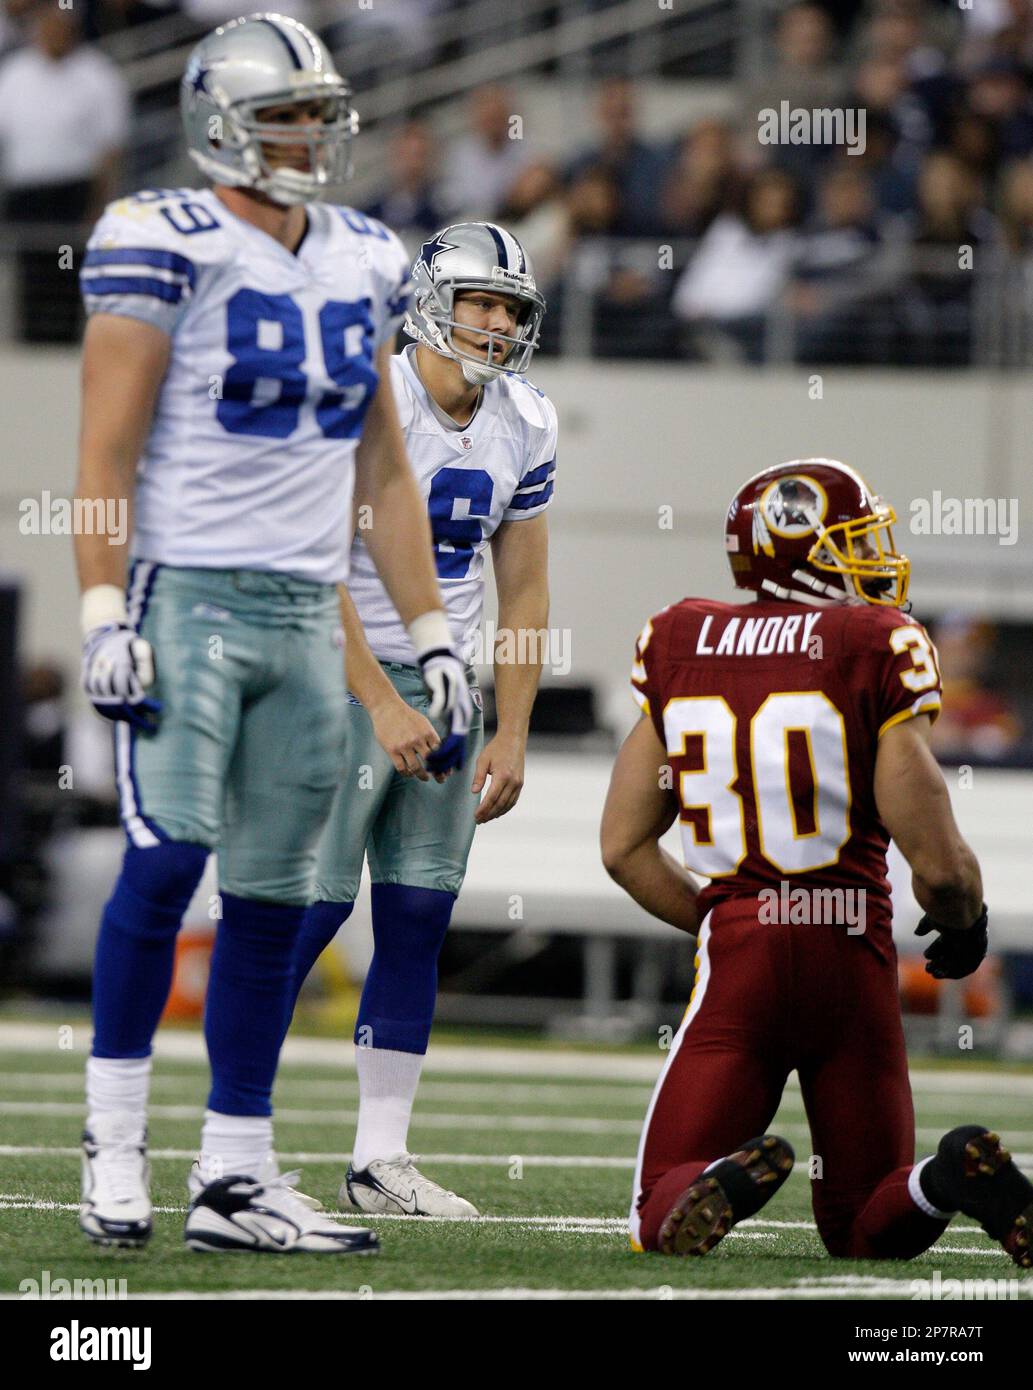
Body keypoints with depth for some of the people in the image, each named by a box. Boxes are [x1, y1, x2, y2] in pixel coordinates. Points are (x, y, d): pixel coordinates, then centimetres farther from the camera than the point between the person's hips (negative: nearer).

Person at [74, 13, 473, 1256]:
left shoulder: (364, 264, 14)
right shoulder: (165, 246, -6)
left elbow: (381, 472, 19)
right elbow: (106, 451, -8)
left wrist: (432, 639, 15)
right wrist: (105, 619, -16)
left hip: (306, 616, 6)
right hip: (186, 595, -6)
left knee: (271, 897, 5)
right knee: (166, 861, -16)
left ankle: (235, 1180, 9)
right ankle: (114, 1136, -3)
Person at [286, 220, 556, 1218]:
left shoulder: (525, 427, 4)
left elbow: (521, 593, 10)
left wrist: (511, 736, 5)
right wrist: (384, 708, -21)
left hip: (446, 684, 6)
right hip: (347, 678, -6)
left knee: (417, 922, 4)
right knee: (312, 904, -11)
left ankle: (380, 1161, 7)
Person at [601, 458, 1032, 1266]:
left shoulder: (679, 649, 5)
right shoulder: (874, 654, -6)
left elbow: (624, 848, 11)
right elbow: (938, 861, -9)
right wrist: (964, 924, 13)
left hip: (738, 958, 1)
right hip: (852, 956, -1)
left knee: (665, 1226, 5)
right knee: (862, 1233, 13)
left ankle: (728, 1182, -30)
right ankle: (956, 1177, -21)